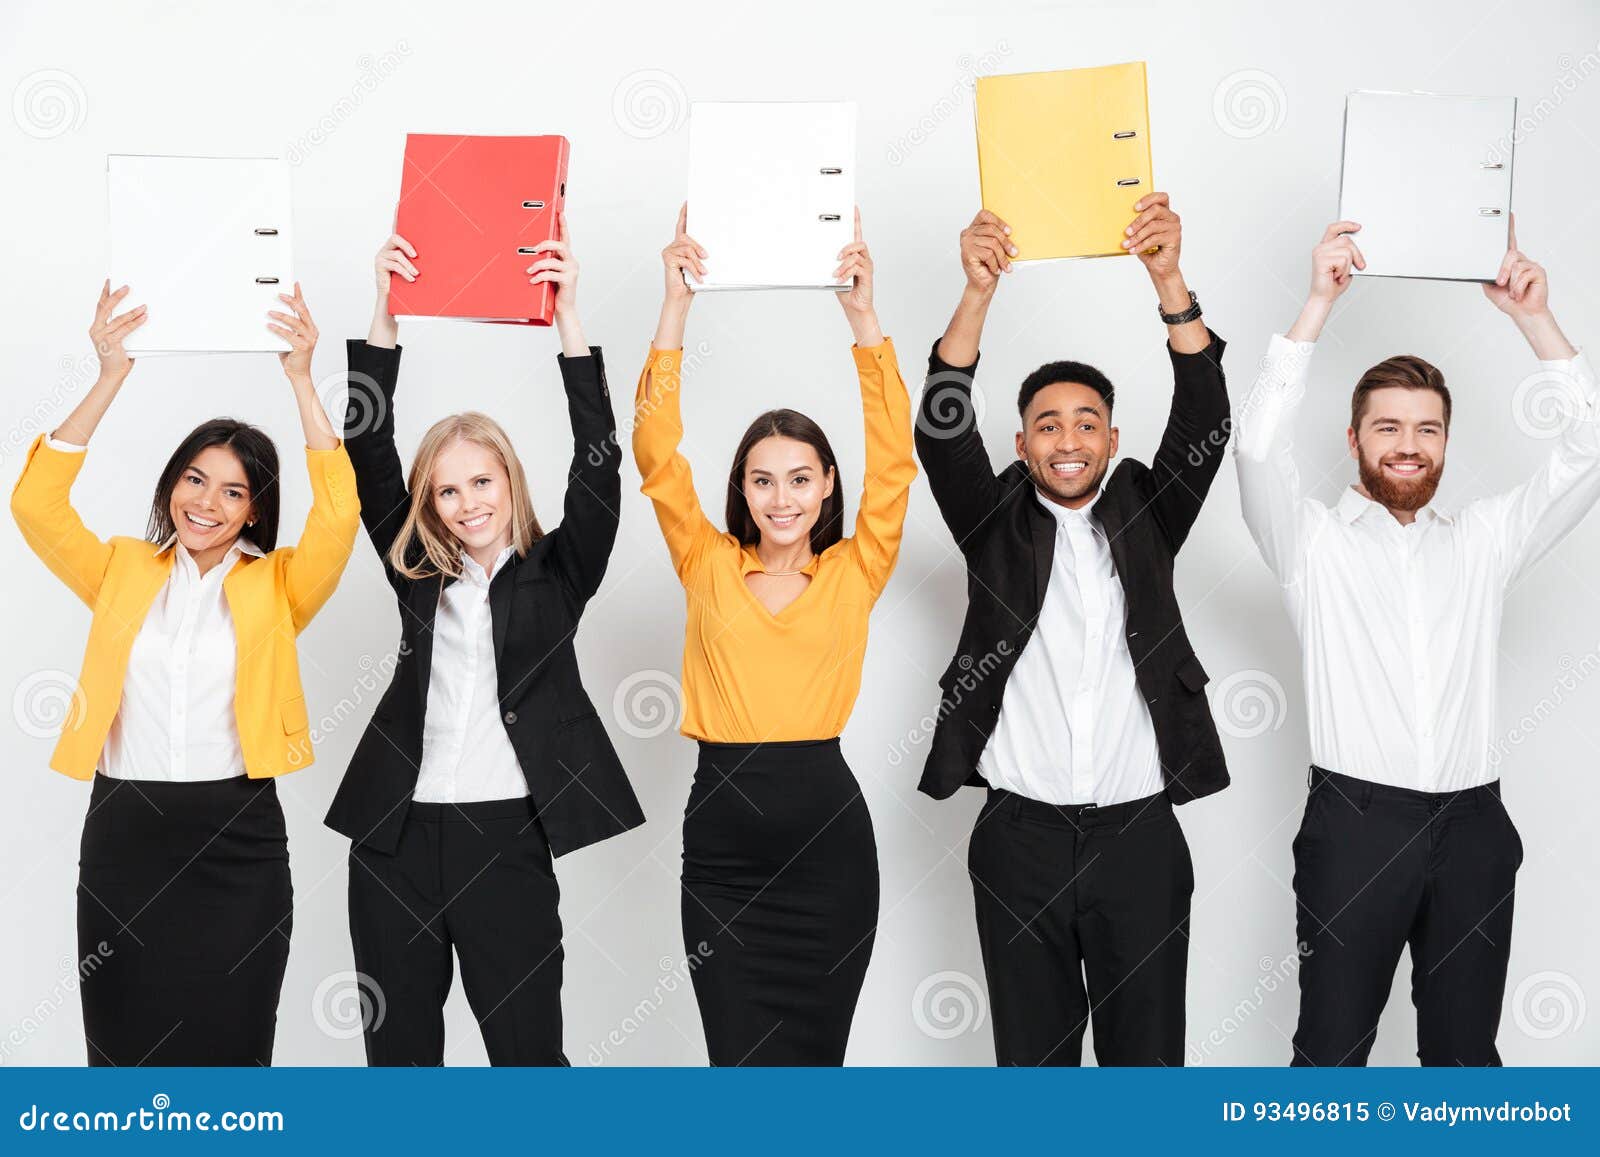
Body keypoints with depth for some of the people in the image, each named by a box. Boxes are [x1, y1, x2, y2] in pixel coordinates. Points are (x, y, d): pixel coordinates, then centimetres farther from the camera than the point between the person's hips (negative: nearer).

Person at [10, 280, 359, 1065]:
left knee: (228, 1047, 6)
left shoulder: (276, 585, 4)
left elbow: (338, 517, -12)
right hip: (124, 832, 1)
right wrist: (112, 377, -11)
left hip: (238, 839, -1)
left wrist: (300, 381, -17)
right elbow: (35, 506, -4)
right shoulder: (124, 572, 9)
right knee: (126, 1049, 7)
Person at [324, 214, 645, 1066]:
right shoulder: (418, 574, 11)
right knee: (397, 1050, 12)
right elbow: (368, 452, 5)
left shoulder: (556, 574, 4)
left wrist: (569, 320, -14)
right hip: (397, 836, 4)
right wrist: (384, 309, -2)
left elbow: (598, 464, -7)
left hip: (507, 837, -3)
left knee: (528, 1051, 2)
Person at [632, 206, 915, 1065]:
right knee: (740, 1052, 3)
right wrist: (677, 303, -7)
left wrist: (863, 315, -9)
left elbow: (893, 458, -4)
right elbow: (656, 448, -1)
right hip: (722, 830, 0)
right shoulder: (709, 566, 6)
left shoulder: (853, 573, 5)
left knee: (815, 1049, 9)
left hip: (826, 827, 0)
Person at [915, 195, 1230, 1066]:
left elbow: (1205, 424, -5)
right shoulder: (997, 528, 6)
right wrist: (978, 291, -21)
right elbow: (941, 431, -8)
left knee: (1147, 1050, 7)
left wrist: (1169, 282, -19)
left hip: (1140, 834, 1)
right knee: (1032, 1052, 9)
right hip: (1020, 837, 0)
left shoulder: (1145, 519, 8)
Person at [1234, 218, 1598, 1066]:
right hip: (1355, 822, -3)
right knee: (1331, 1049, 4)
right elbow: (1259, 447, -13)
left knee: (1465, 1052, 12)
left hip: (1472, 827, 3)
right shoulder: (1314, 542, 4)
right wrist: (1320, 301, -16)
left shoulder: (1481, 542, 13)